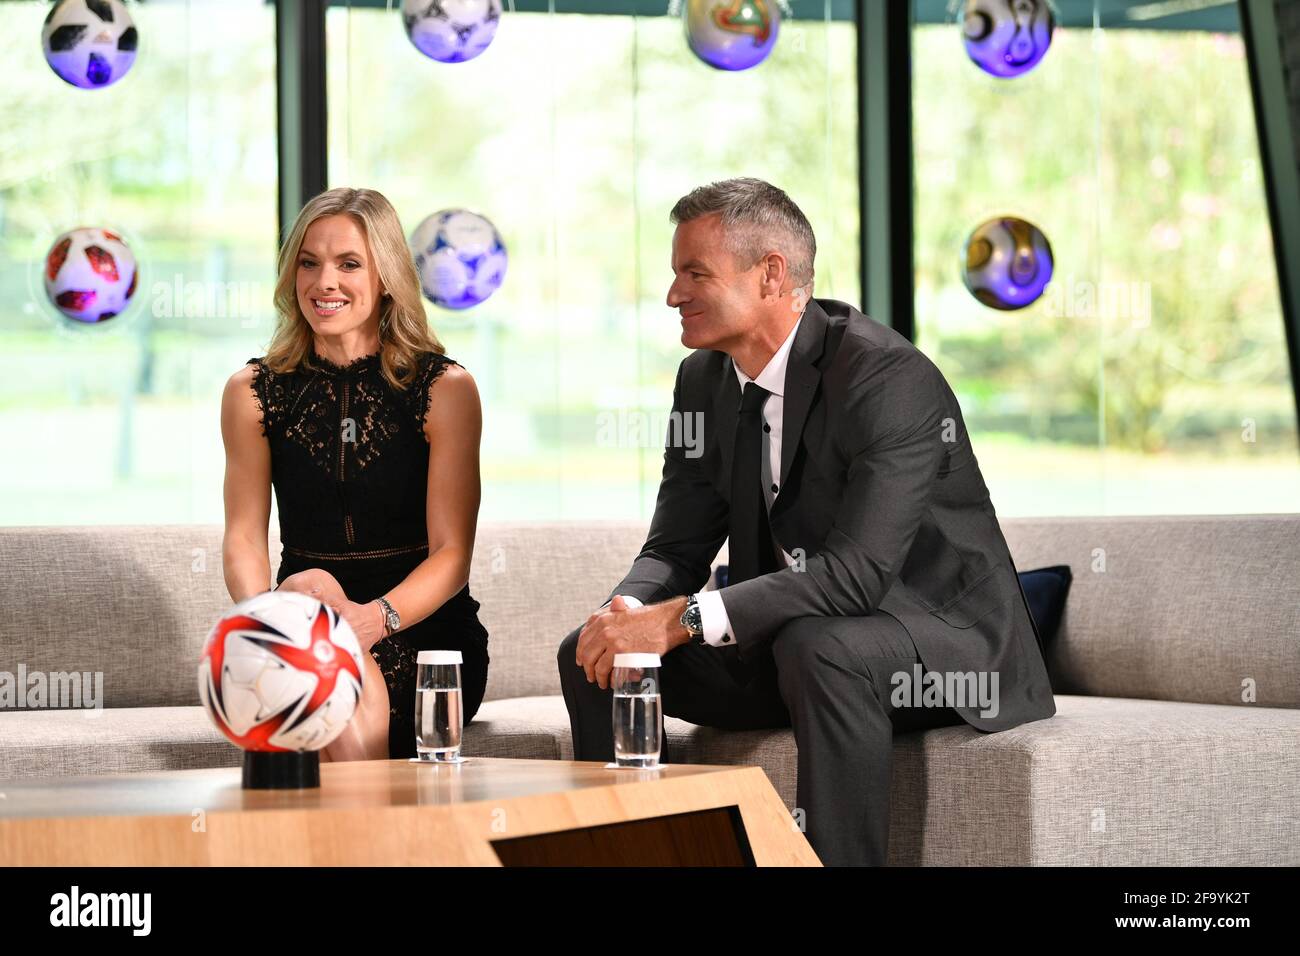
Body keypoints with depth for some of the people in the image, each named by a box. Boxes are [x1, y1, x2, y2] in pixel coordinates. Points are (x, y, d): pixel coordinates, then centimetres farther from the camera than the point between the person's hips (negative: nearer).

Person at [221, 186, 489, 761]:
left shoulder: (446, 389, 1)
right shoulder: (253, 393, 8)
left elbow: (451, 553, -5)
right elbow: (243, 539, 3)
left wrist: (377, 617, -27)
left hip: (422, 633, -2)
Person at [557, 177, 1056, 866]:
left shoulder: (891, 376, -24)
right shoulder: (705, 379, 2)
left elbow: (858, 572, -32)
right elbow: (676, 546, 4)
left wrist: (683, 619, -36)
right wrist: (628, 610, -21)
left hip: (943, 638, -7)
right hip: (785, 641, 8)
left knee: (815, 647, -39)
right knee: (591, 653, -5)